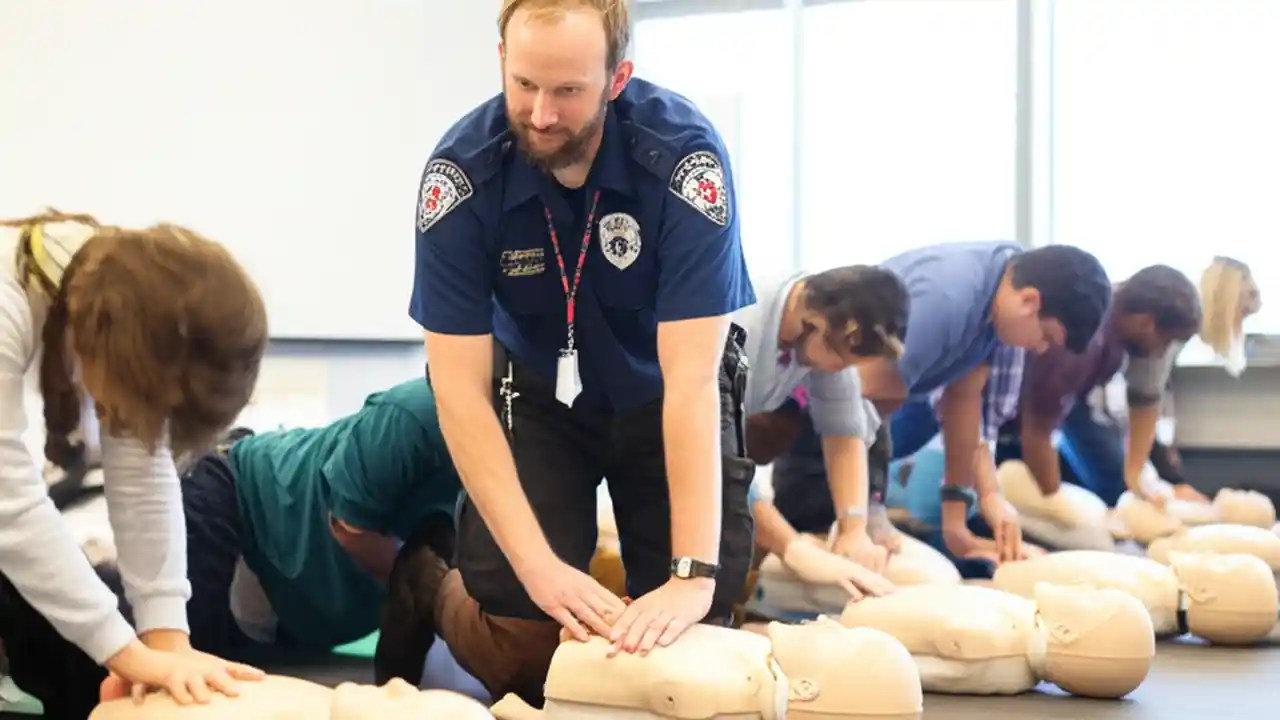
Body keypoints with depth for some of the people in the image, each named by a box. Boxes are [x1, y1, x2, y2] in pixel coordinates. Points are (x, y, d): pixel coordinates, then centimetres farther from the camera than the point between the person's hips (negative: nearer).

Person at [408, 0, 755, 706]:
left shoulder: (685, 154, -30)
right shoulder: (464, 169, -26)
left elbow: (690, 378, -33)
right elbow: (460, 385, -25)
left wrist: (693, 574, -40)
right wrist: (539, 564, -34)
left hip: (662, 392, 0)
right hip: (537, 390, 0)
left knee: (690, 628, -10)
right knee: (515, 631, -13)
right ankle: (431, 586, 21)